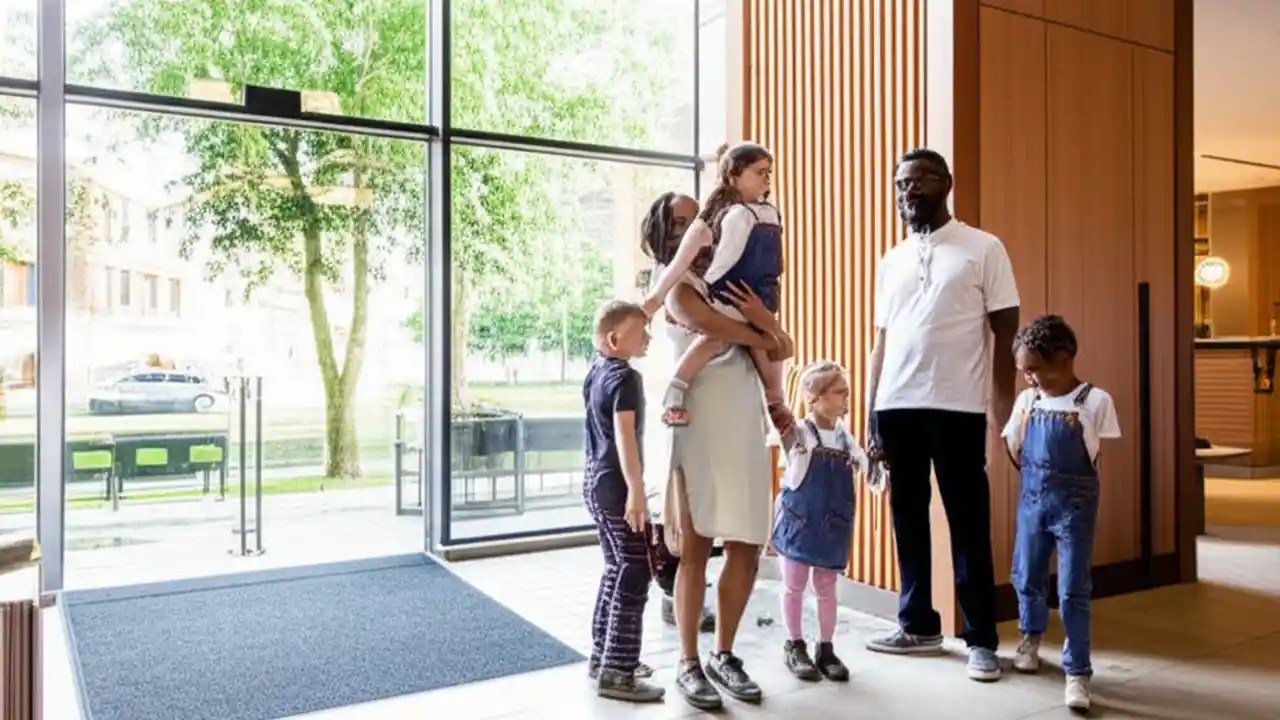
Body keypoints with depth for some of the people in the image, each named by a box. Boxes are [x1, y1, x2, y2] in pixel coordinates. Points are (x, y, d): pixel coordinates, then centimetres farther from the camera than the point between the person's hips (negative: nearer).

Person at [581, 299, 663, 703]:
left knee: (616, 572, 17)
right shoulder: (625, 378, -16)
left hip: (596, 482, 10)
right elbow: (624, 436, -25)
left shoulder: (596, 371, 10)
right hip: (616, 486, -10)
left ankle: (602, 657, 26)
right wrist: (636, 490, -28)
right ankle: (616, 672, -2)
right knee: (634, 577, -5)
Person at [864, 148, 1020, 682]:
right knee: (908, 519, 11)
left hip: (957, 407, -4)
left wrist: (1005, 407, -8)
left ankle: (981, 639, 13)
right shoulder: (890, 261, 16)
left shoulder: (983, 248, 3)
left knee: (968, 526, 2)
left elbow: (1006, 330, 0)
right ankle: (918, 626, 24)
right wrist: (871, 416, 11)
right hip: (897, 407, 5)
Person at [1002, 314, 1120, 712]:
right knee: (1026, 578, 16)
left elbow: (1103, 458, -5)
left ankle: (1077, 672, 11)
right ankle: (1031, 637, 43)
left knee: (1073, 591, -1)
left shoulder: (1095, 401, -11)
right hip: (1031, 500, 4)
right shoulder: (1026, 400, 2)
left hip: (1074, 504, -4)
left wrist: (1069, 488, -3)